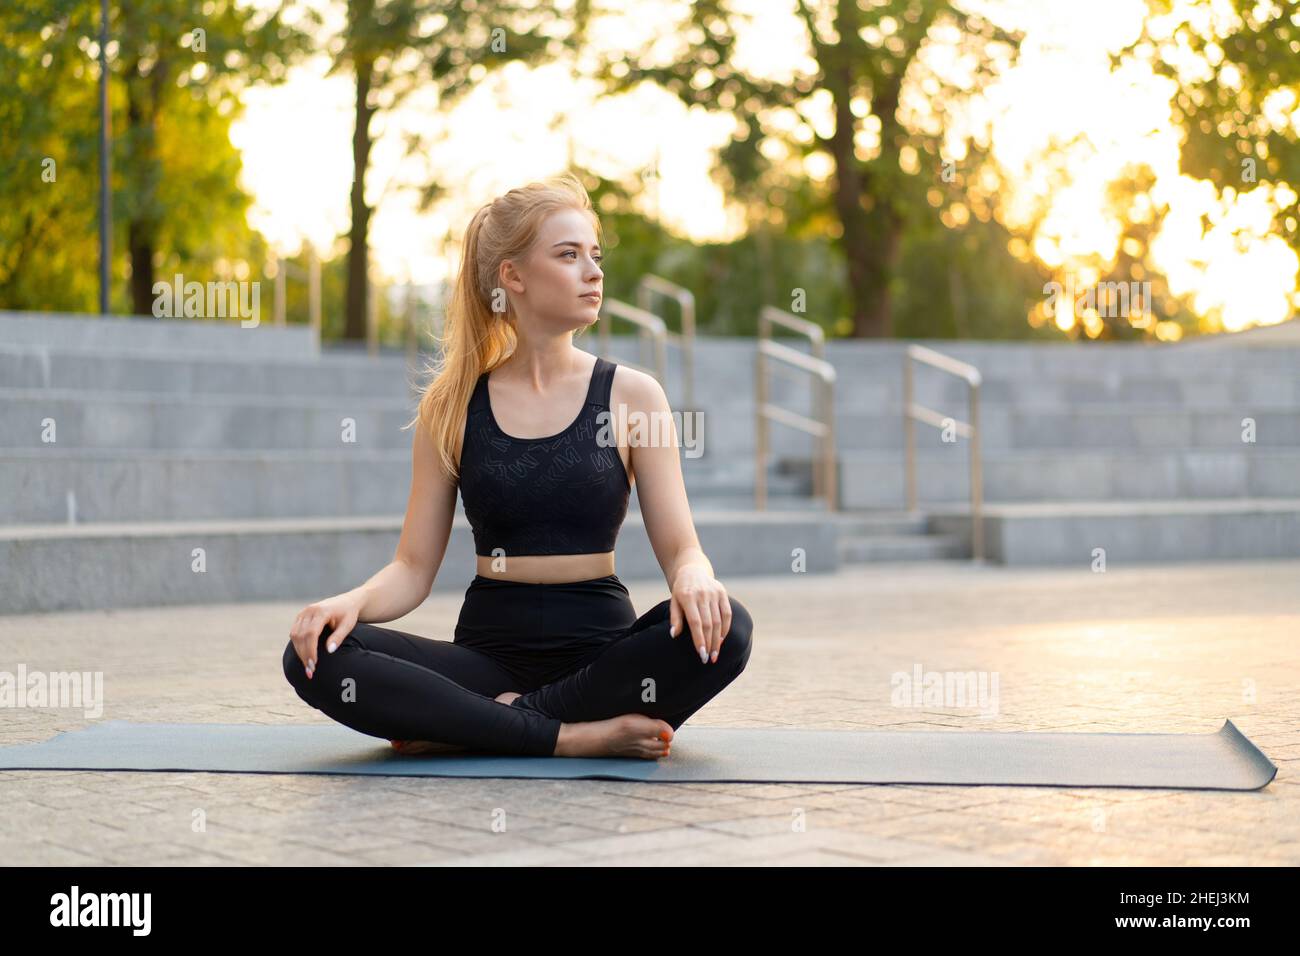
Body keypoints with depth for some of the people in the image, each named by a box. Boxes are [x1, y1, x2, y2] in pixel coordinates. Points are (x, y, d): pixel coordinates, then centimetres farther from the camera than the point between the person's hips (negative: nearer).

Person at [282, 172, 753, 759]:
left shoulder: (631, 396, 3)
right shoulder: (450, 407, 4)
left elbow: (680, 546, -2)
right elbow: (413, 567, 3)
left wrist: (694, 578, -27)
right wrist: (351, 601, -19)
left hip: (601, 650, 0)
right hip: (490, 648, 1)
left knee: (724, 631, -32)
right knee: (314, 656, -25)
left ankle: (482, 725, -20)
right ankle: (577, 736, -24)